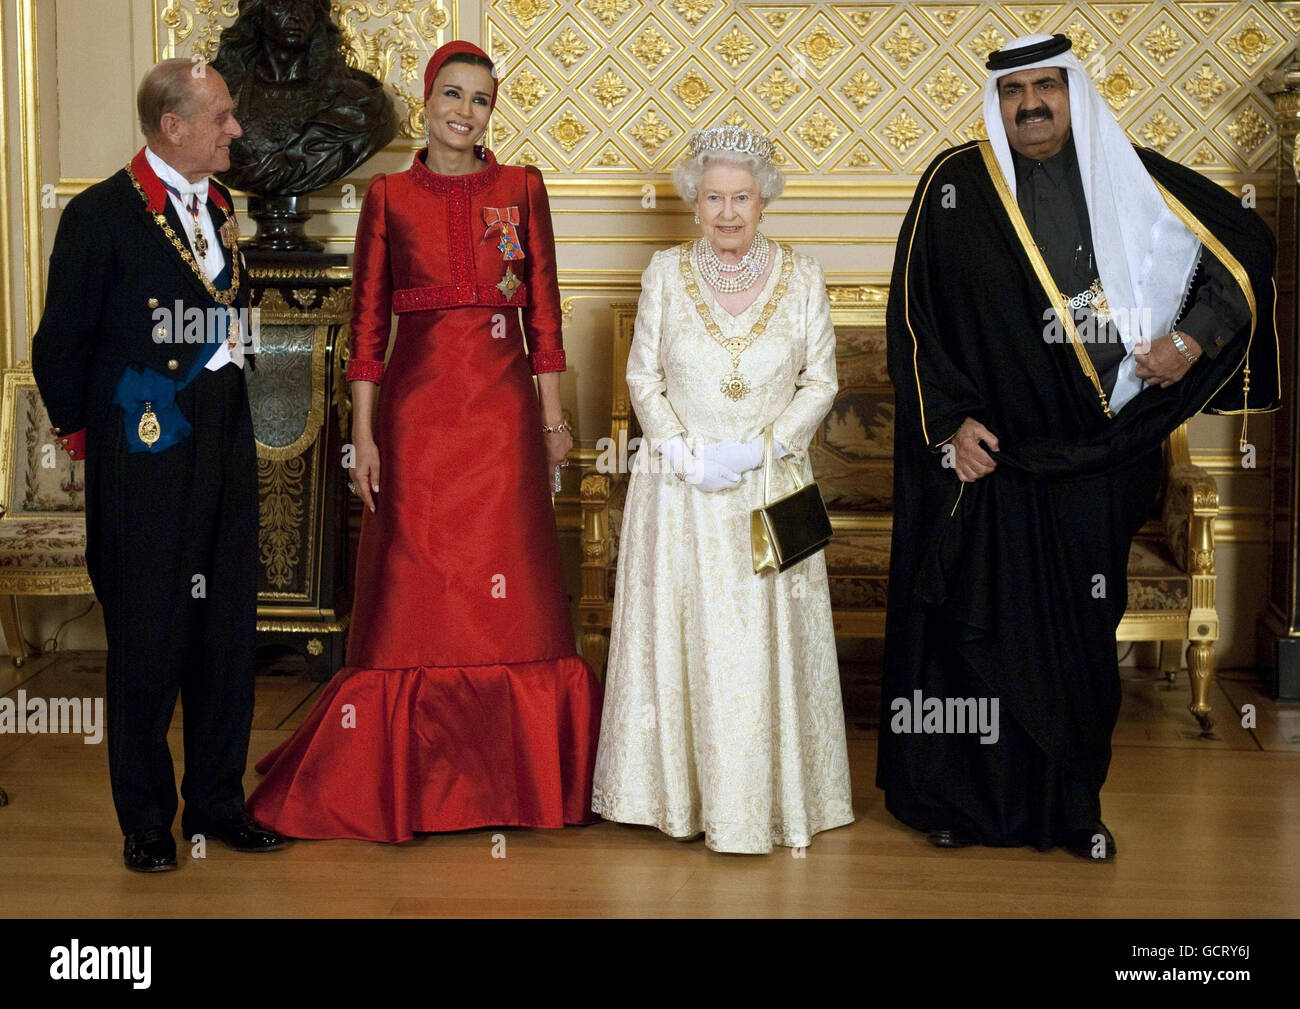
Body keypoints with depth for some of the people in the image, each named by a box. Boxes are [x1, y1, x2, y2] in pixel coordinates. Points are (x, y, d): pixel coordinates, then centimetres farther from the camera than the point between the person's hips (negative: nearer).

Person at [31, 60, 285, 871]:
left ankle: (218, 801, 24)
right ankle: (146, 819, 18)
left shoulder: (221, 207, 11)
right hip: (146, 456, -6)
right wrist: (83, 430, 2)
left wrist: (228, 401, 10)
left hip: (226, 446, 6)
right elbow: (61, 342, -5)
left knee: (229, 628, 10)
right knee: (147, 636, 3)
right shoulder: (102, 214, -9)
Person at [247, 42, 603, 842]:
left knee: (508, 591, 2)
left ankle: (519, 776, 15)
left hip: (502, 408, 1)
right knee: (412, 589, 3)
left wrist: (553, 416, 4)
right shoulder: (389, 196, 5)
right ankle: (401, 782, 14)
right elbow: (368, 321, 3)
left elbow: (544, 311, 7)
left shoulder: (521, 190, 7)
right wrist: (363, 435, -2)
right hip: (416, 407, 0)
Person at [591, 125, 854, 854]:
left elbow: (820, 383, 2)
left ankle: (767, 795, 13)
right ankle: (680, 789, 16)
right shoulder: (666, 273, 2)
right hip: (679, 491, 0)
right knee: (681, 635, 3)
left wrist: (760, 449, -11)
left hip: (770, 487, 0)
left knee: (766, 638, 1)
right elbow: (643, 377, 3)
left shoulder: (803, 278, 1)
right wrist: (686, 456, -9)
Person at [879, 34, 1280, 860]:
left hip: (1096, 459, 2)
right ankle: (959, 797, 20)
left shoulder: (1132, 177, 4)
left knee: (1082, 631, 7)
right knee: (977, 627, 4)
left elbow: (1246, 245, 12)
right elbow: (914, 315, -1)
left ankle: (1073, 804, 21)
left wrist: (1192, 338, -2)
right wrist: (949, 420, -10)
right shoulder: (955, 186, -1)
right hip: (985, 453, -1)